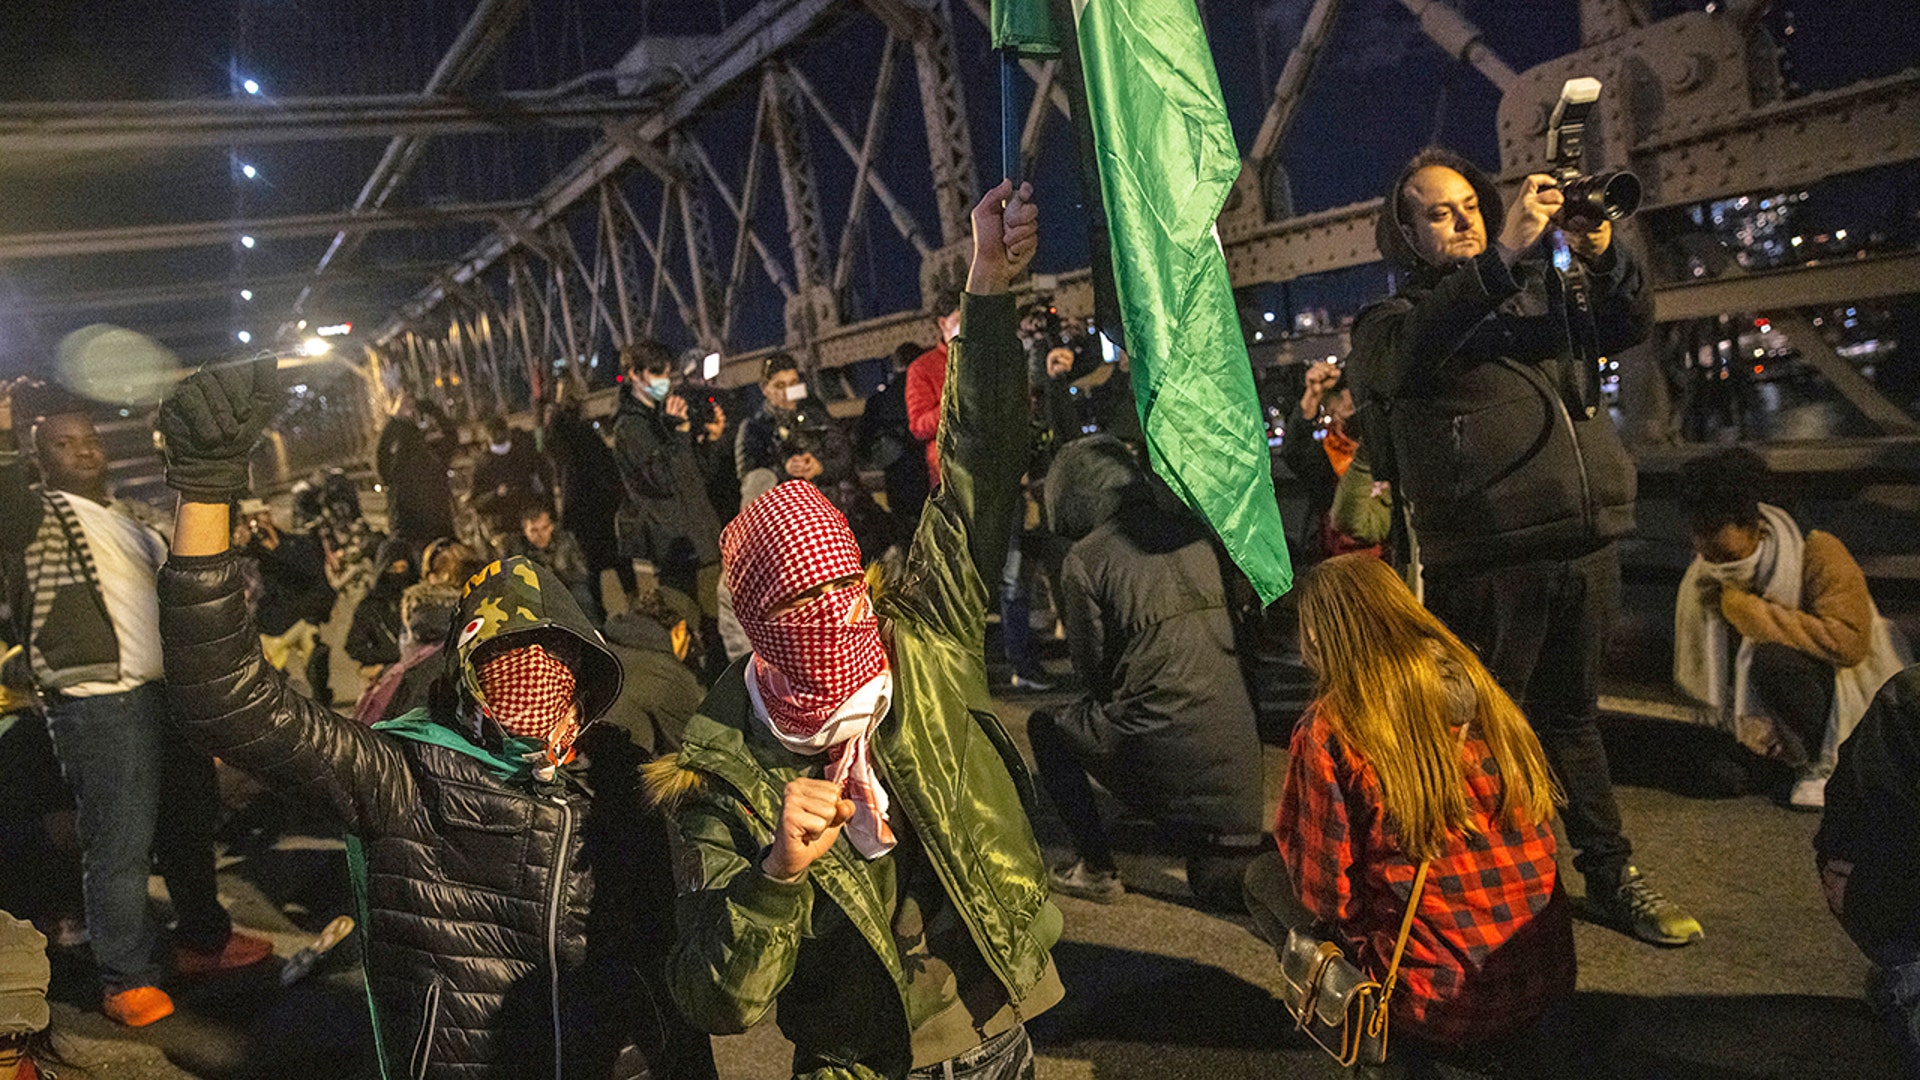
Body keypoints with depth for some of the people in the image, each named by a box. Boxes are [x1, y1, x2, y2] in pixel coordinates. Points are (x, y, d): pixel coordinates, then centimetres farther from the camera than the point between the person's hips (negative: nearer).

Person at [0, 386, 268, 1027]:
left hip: (168, 690, 8)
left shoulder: (131, 522, 20)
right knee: (121, 842, -5)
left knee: (190, 823, 17)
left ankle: (203, 941, 32)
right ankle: (126, 979, 7)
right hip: (99, 704, -8)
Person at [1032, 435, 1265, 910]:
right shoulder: (1192, 532, 10)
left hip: (1155, 740, -5)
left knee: (1046, 728, 23)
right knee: (1220, 886, 23)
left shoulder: (1084, 559, -5)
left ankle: (1097, 867, 20)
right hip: (1234, 733, 6)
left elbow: (1091, 666, 2)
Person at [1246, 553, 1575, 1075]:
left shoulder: (1327, 732, -16)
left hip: (1441, 1002, -6)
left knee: (1263, 878, 12)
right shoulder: (1477, 687, 1)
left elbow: (1325, 894, -11)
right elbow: (1540, 833, 12)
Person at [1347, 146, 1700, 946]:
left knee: (1572, 715, 19)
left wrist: (1603, 259, -10)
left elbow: (1631, 326, 11)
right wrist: (1504, 255, -29)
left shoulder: (1544, 290, 19)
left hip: (1587, 546, 6)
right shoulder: (1397, 319, 3)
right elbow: (1405, 353, -20)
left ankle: (1610, 876, 31)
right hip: (1488, 563, -5)